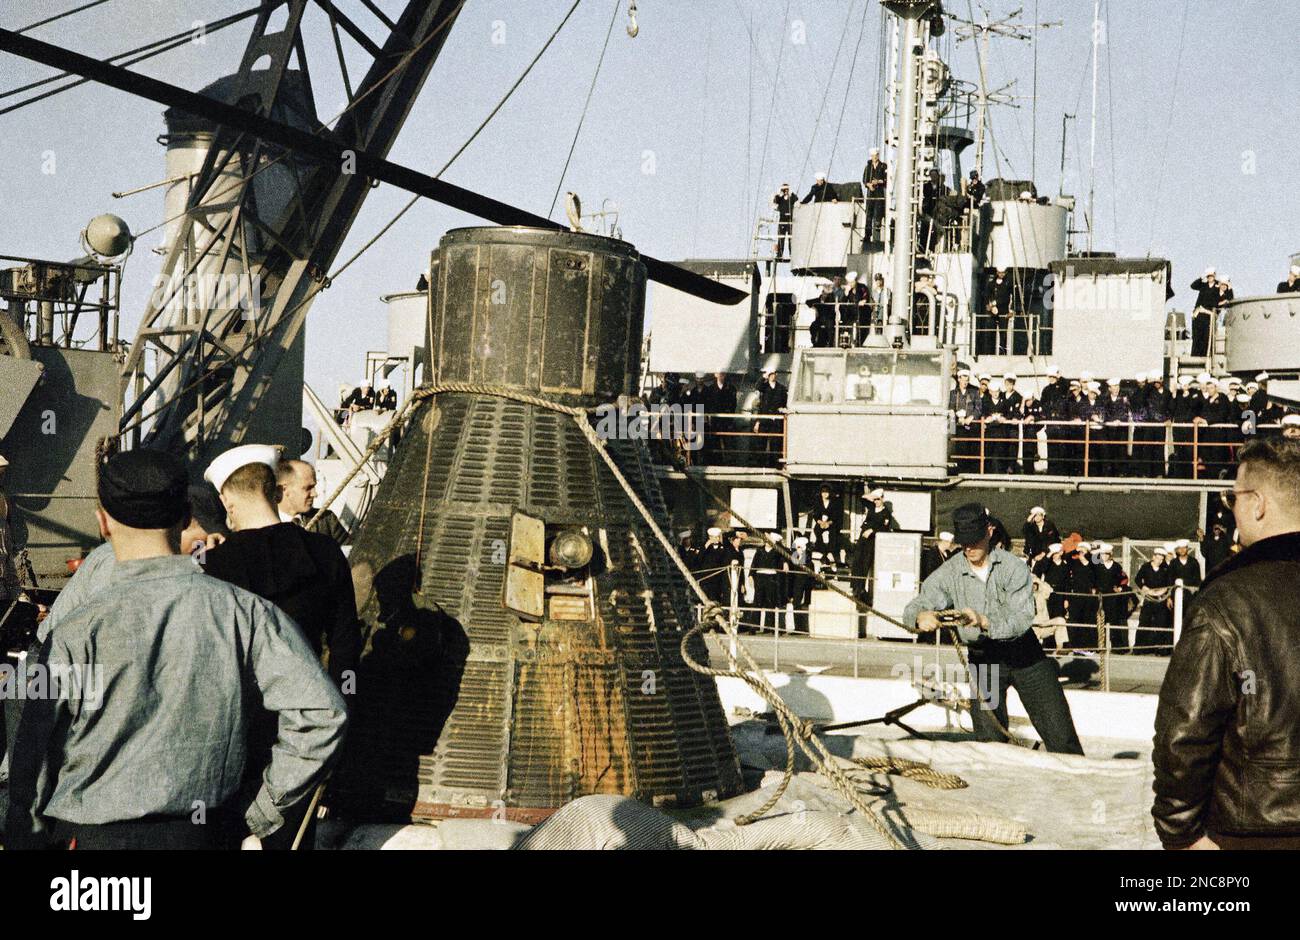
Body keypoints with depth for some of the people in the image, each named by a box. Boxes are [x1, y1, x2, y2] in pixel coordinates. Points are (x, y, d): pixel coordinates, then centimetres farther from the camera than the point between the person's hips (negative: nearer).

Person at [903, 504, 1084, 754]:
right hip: (982, 657, 1)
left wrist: (985, 622, -44)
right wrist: (921, 616, -44)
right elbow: (913, 607, -19)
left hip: (1023, 652, -1)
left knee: (1059, 732, 5)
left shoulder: (1014, 567, -14)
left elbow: (1023, 618, -25)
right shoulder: (949, 572, -9)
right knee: (989, 739, -5)